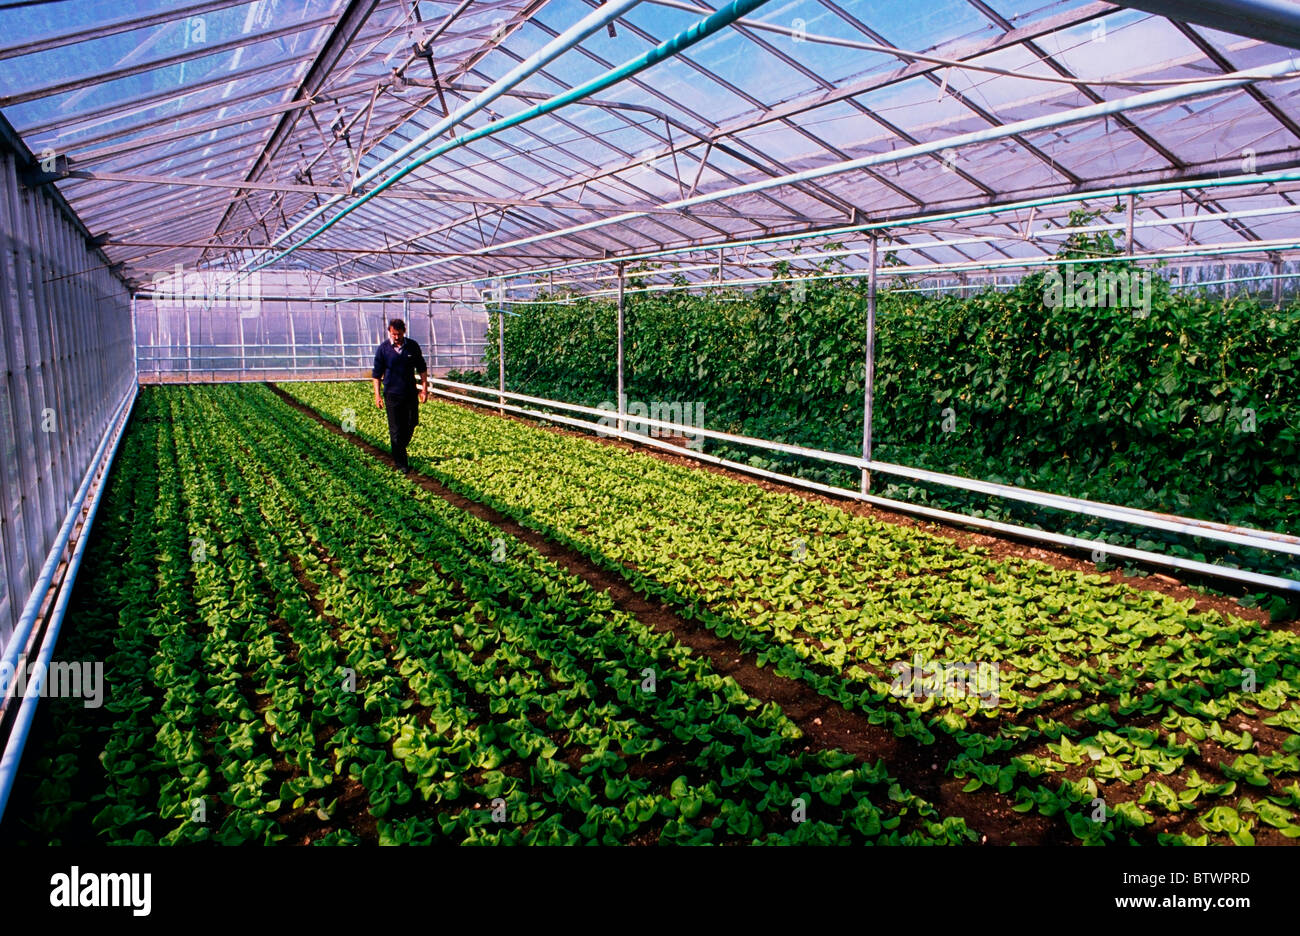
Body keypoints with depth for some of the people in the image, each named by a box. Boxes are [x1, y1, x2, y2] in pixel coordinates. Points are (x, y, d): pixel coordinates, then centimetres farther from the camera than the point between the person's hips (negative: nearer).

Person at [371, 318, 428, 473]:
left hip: (410, 393, 3)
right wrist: (377, 394, -4)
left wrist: (424, 388, 5)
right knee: (396, 429, 0)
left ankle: (399, 449, 34)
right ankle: (401, 463, 7)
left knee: (412, 424, 9)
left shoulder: (413, 346, 0)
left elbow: (422, 368, 10)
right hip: (392, 395, -2)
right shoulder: (383, 349, -5)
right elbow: (377, 373, 1)